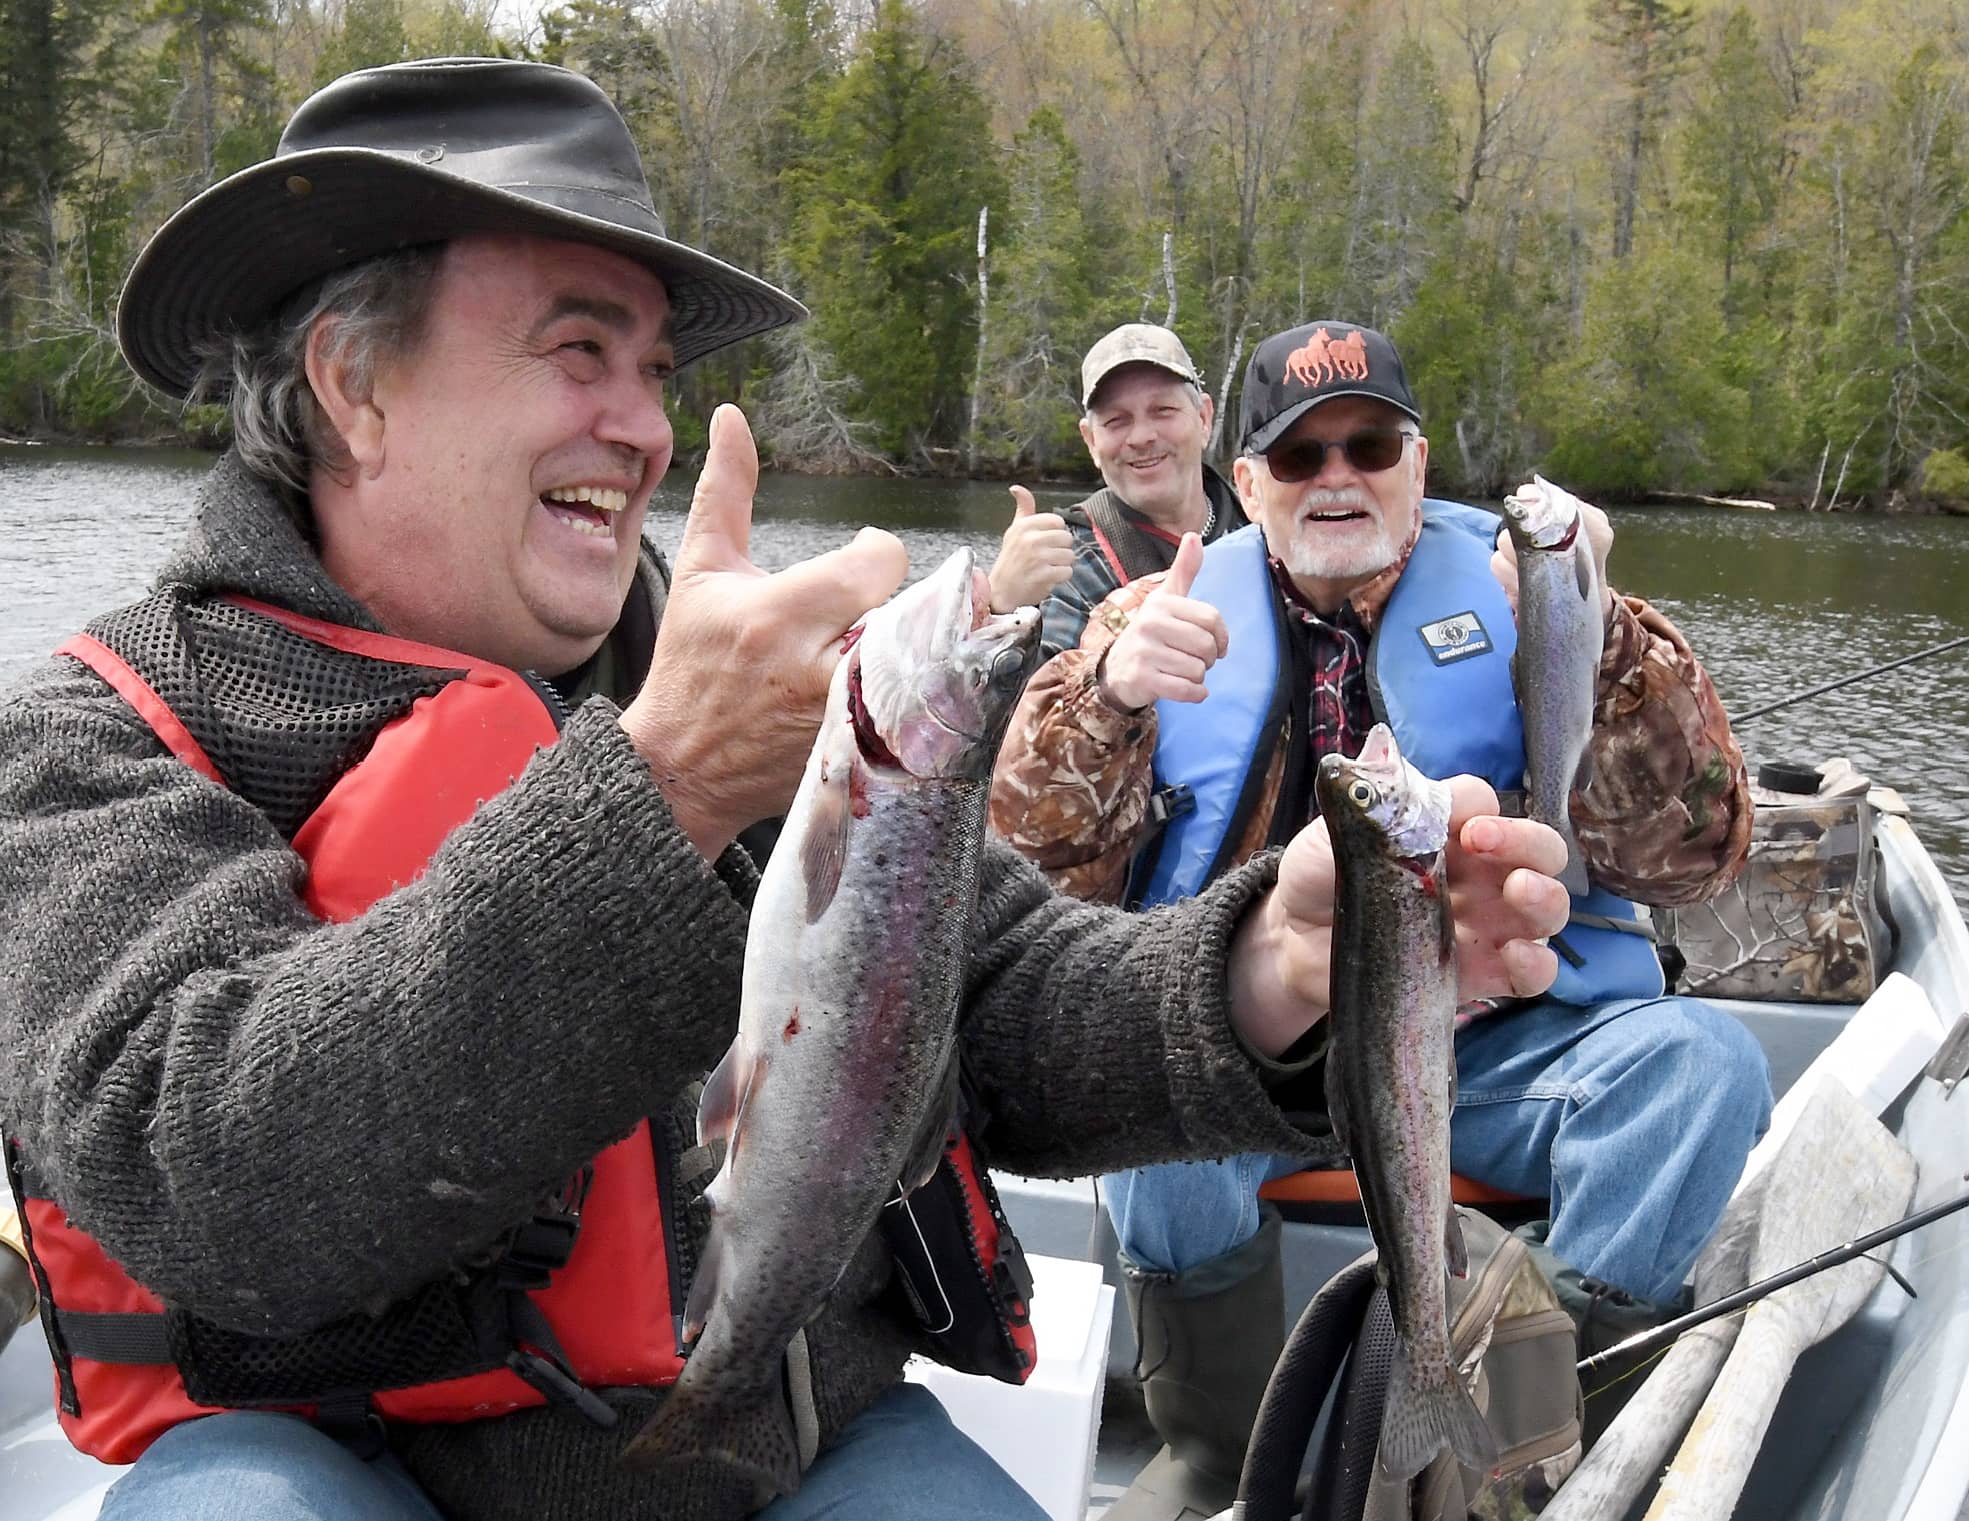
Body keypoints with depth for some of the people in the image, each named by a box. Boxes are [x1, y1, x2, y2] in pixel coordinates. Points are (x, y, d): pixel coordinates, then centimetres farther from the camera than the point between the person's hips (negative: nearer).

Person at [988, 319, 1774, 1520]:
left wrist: (1592, 636, -20)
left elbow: (1692, 859, -6)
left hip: (1496, 1043, 1)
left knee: (1698, 1059, -25)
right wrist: (1108, 695, -22)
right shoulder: (1170, 617, 8)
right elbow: (1044, 870, -3)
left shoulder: (1513, 593, 5)